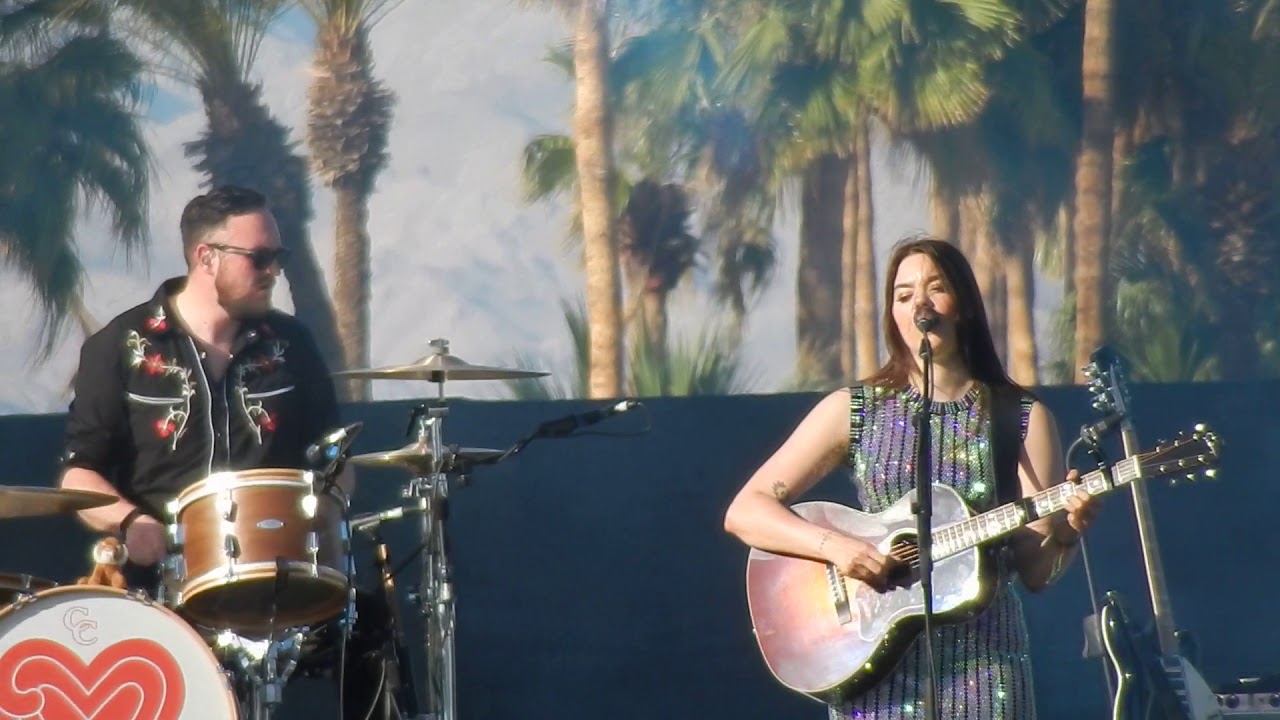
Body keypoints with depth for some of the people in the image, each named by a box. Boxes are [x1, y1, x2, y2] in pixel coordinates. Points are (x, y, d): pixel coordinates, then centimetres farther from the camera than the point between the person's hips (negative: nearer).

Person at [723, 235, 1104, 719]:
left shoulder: (1022, 419, 6)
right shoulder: (852, 411, 6)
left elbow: (1035, 572, 2)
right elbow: (744, 511, 2)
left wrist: (1065, 531, -19)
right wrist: (834, 545, -13)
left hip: (985, 660, 0)